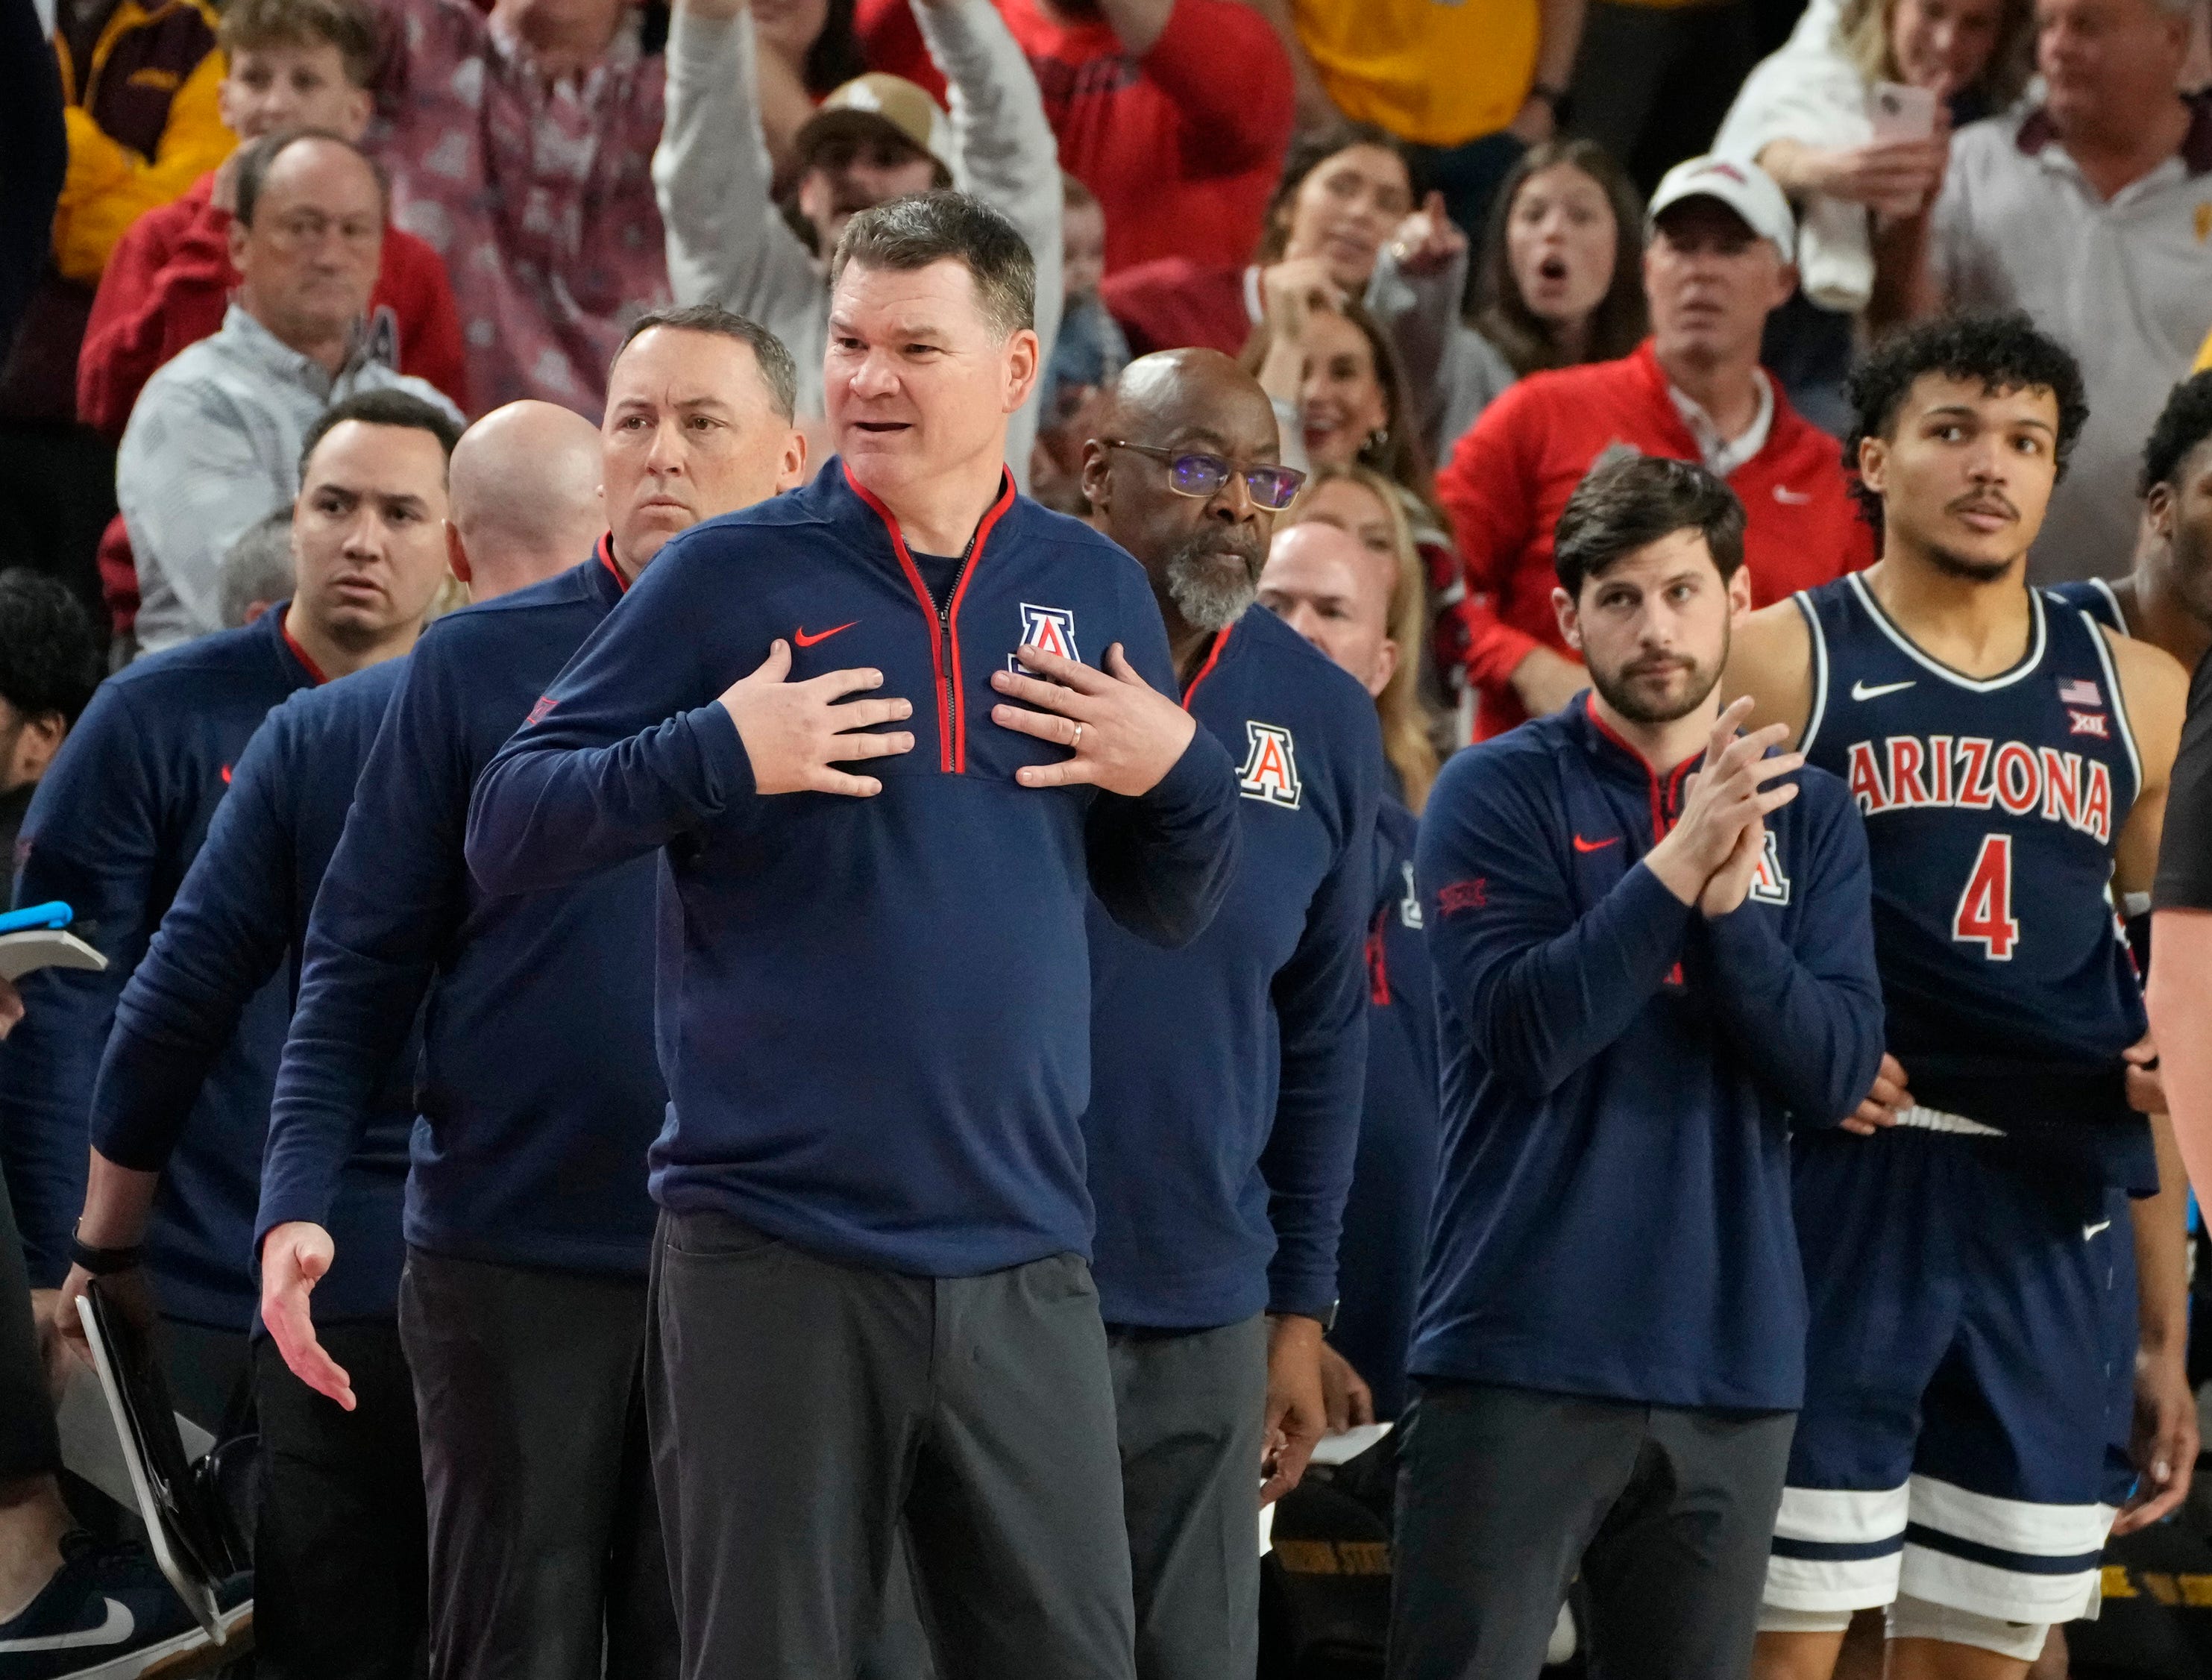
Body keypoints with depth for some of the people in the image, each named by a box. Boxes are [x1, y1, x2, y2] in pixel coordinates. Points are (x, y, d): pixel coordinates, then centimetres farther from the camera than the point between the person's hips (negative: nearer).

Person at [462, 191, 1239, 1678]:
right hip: (773, 1258, -3)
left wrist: (1180, 770, -3)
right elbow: (507, 833, -2)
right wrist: (717, 756, -16)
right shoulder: (733, 578, -1)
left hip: (1022, 1261, 3)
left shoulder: (1095, 592, 10)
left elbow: (1175, 911, 18)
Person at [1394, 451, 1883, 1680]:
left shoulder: (1809, 817, 9)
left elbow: (1832, 1078, -1)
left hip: (1733, 1364, 4)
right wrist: (1677, 864, -19)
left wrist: (1728, 902, -15)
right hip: (1523, 1355, -4)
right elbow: (1526, 1035, -13)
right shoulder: (1497, 793, -1)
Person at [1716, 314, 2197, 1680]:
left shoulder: (2136, 697, 13)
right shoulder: (1781, 662, 1)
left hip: (2060, 1224, 4)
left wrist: (2165, 1327, 13)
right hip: (1846, 1190, -4)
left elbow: (2157, 1037, 15)